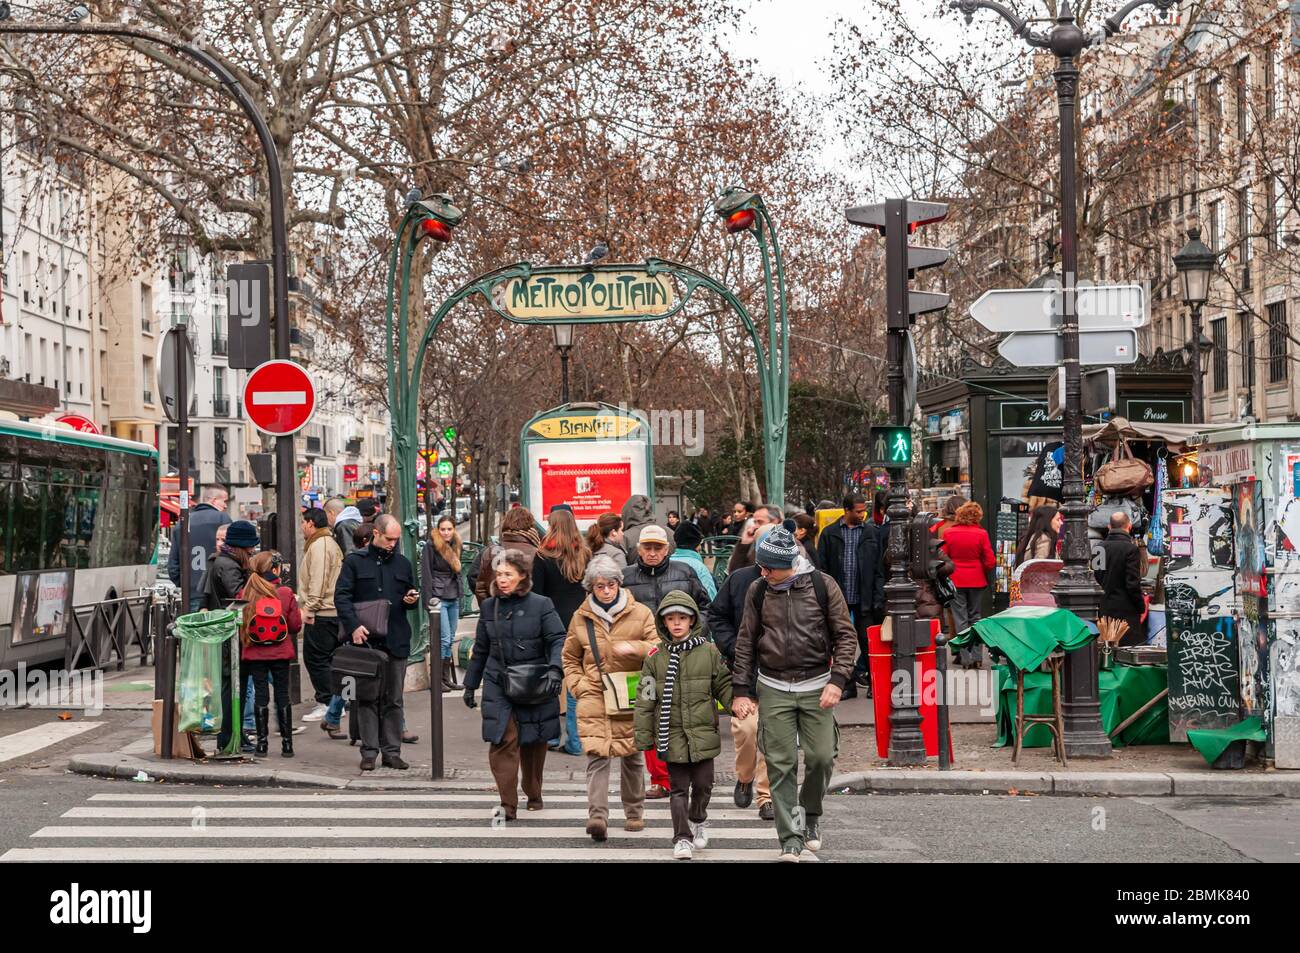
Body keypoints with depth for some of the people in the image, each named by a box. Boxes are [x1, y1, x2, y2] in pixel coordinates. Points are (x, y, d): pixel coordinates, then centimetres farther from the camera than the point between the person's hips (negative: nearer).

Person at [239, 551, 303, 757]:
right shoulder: (285, 593, -9)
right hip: (280, 652, -1)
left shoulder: (246, 594, -7)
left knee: (260, 695, 7)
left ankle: (262, 742, 7)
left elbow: (239, 623, 0)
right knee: (282, 694, 8)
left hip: (254, 653, 1)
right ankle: (287, 743, 8)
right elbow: (296, 624, -4)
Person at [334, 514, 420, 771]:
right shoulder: (355, 561, 2)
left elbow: (410, 599, 26)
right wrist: (353, 626, -18)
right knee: (367, 698, -1)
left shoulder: (402, 564, 16)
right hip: (366, 639, -3)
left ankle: (392, 752, 10)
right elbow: (341, 596, -5)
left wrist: (411, 600, 1)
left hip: (396, 641, 3)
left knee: (393, 700, 5)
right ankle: (369, 752, 4)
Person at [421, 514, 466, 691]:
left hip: (453, 599, 6)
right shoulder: (431, 547, -6)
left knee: (450, 640, 7)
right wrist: (430, 600, -13)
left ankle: (447, 678, 11)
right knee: (444, 639, -11)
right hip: (438, 599, -6)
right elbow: (426, 575, -8)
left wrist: (460, 598, 16)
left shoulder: (456, 547, 13)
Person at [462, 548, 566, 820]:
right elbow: (480, 650, 17)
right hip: (498, 685, 2)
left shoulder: (541, 605, -3)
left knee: (534, 743, 10)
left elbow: (558, 641, -7)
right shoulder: (490, 607, 8)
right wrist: (470, 684, 19)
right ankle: (508, 804, -12)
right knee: (503, 741, -13)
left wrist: (554, 669, -25)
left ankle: (533, 795, 31)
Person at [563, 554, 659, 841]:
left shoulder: (640, 614, 2)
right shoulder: (581, 617, 8)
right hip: (593, 699, 0)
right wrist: (579, 686, 3)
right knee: (597, 756, -15)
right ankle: (597, 815, -22)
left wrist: (633, 647, -20)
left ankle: (634, 812, 28)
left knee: (632, 757, 11)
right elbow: (570, 658, 18)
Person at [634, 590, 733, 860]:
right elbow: (645, 699, 2)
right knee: (678, 788, 1)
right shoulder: (655, 657, 0)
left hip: (703, 734, 1)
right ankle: (682, 837, 6)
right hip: (672, 735, -1)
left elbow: (724, 685, 9)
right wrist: (644, 736, 1)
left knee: (703, 783, 7)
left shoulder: (708, 652, 1)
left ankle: (698, 819, 36)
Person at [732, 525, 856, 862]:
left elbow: (845, 635, -1)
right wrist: (741, 690, 5)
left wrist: (837, 680, -11)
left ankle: (811, 814, 24)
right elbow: (746, 642, 9)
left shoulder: (823, 586, -5)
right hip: (773, 689, 1)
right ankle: (791, 841, 1)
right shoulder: (758, 591, 2)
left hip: (815, 687, -1)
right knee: (780, 765, -3)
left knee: (821, 757, -5)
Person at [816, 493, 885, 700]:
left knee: (868, 643, 0)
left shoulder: (873, 532, 4)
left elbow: (879, 568, 3)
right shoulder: (829, 533, 3)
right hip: (839, 598, 1)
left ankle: (872, 682, 12)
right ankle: (848, 684, 16)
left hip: (864, 598, -1)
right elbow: (822, 568, 2)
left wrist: (878, 598, -5)